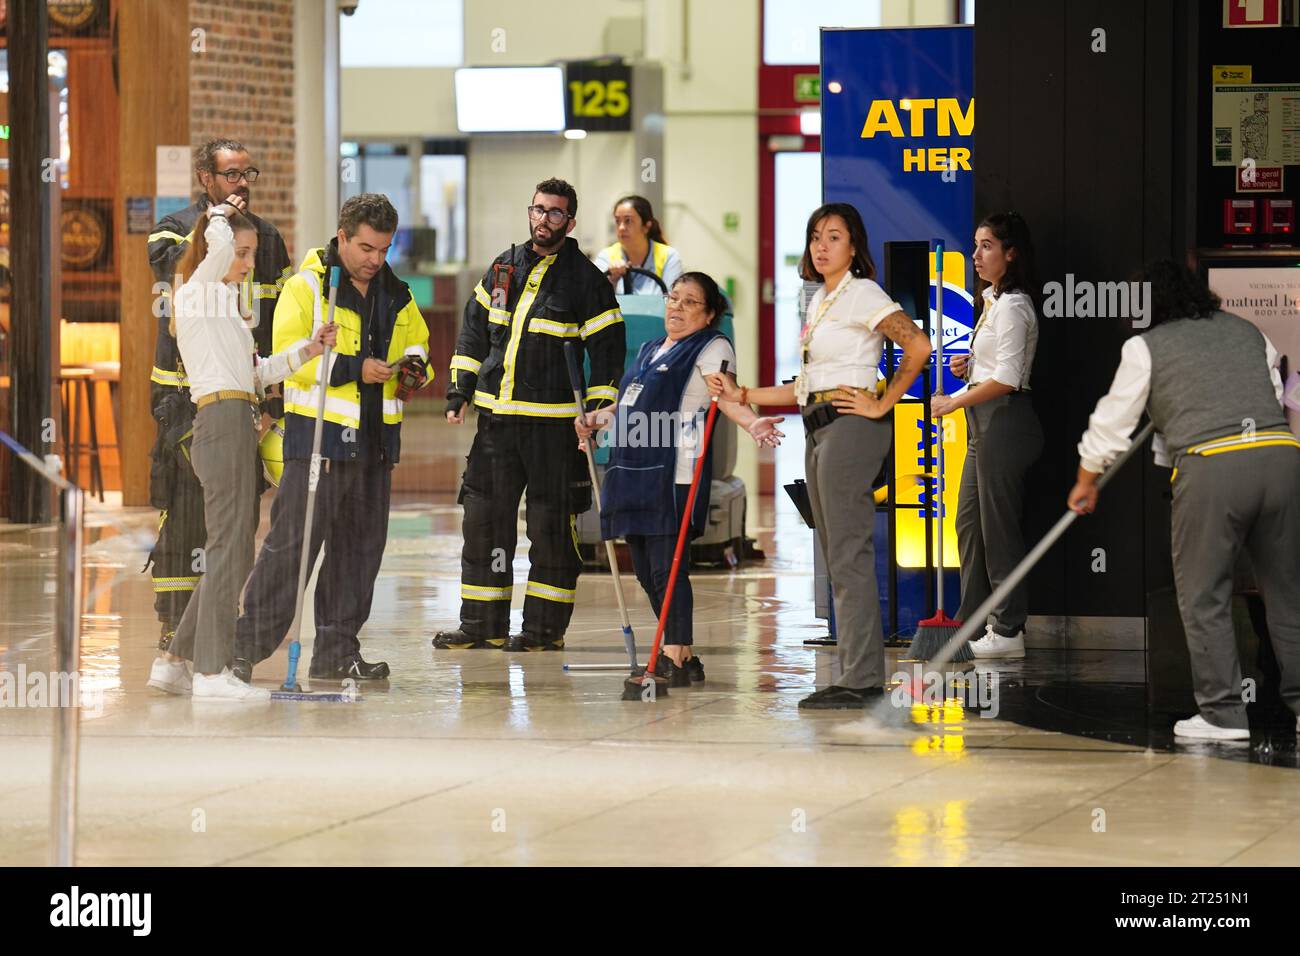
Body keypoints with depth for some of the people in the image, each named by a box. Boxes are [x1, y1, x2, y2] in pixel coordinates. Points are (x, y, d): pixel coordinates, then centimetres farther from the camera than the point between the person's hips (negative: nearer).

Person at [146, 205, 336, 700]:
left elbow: (256, 373, 23)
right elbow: (219, 248, -23)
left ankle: (174, 661, 14)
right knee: (229, 549, -9)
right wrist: (218, 216, -3)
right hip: (222, 423, -10)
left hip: (239, 428, 10)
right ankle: (212, 672, -8)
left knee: (233, 550, 10)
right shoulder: (197, 293, -3)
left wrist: (309, 349, 14)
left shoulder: (224, 302, 25)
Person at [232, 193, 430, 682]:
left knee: (359, 547, 8)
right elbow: (288, 356, -14)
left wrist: (414, 363, 5)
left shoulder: (395, 295, 14)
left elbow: (416, 339, 29)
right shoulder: (306, 288, -5)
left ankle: (337, 652, 16)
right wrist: (354, 368, -20)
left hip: (374, 440, 6)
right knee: (290, 544, -8)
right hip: (317, 435, -6)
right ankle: (245, 645, -3)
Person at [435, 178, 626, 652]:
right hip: (496, 417, 5)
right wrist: (459, 391, 13)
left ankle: (545, 626, 7)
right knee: (483, 518, 5)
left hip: (554, 423, -5)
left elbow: (607, 351, -3)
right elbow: (474, 332, 20)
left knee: (551, 524, -1)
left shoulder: (586, 280, -3)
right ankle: (482, 623, 13)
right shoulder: (503, 269, 12)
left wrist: (597, 413, -10)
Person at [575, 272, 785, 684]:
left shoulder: (712, 348, 1)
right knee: (644, 569, 9)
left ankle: (674, 659, -9)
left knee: (666, 567, -12)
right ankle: (685, 656, 17)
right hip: (633, 470, 9)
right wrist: (596, 419, 17)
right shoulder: (650, 350, 25)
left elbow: (727, 397, -14)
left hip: (674, 473, -8)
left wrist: (753, 423, -32)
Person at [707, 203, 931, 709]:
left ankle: (860, 679, -10)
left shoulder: (862, 294, -8)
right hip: (818, 429, 10)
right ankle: (858, 674, 12)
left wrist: (882, 404, -15)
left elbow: (918, 346, -20)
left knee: (849, 554, -10)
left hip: (850, 425, -10)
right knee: (838, 556, 9)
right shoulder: (820, 300, 19)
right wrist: (742, 395, 16)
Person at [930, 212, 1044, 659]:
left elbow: (1006, 379, -21)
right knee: (969, 522, 13)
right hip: (984, 423, 10)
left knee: (998, 525, -5)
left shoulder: (1012, 307, -15)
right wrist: (969, 366, 8)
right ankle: (972, 621, 20)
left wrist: (953, 403, -16)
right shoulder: (993, 300, 15)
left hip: (1005, 421, -10)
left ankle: (1009, 630, 1)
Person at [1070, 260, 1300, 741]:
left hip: (1210, 466, -4)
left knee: (1203, 596, 6)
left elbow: (1111, 426, 17)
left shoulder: (1146, 347, 12)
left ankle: (1223, 711, 3)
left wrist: (1085, 483, 33)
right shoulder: (1248, 331, 24)